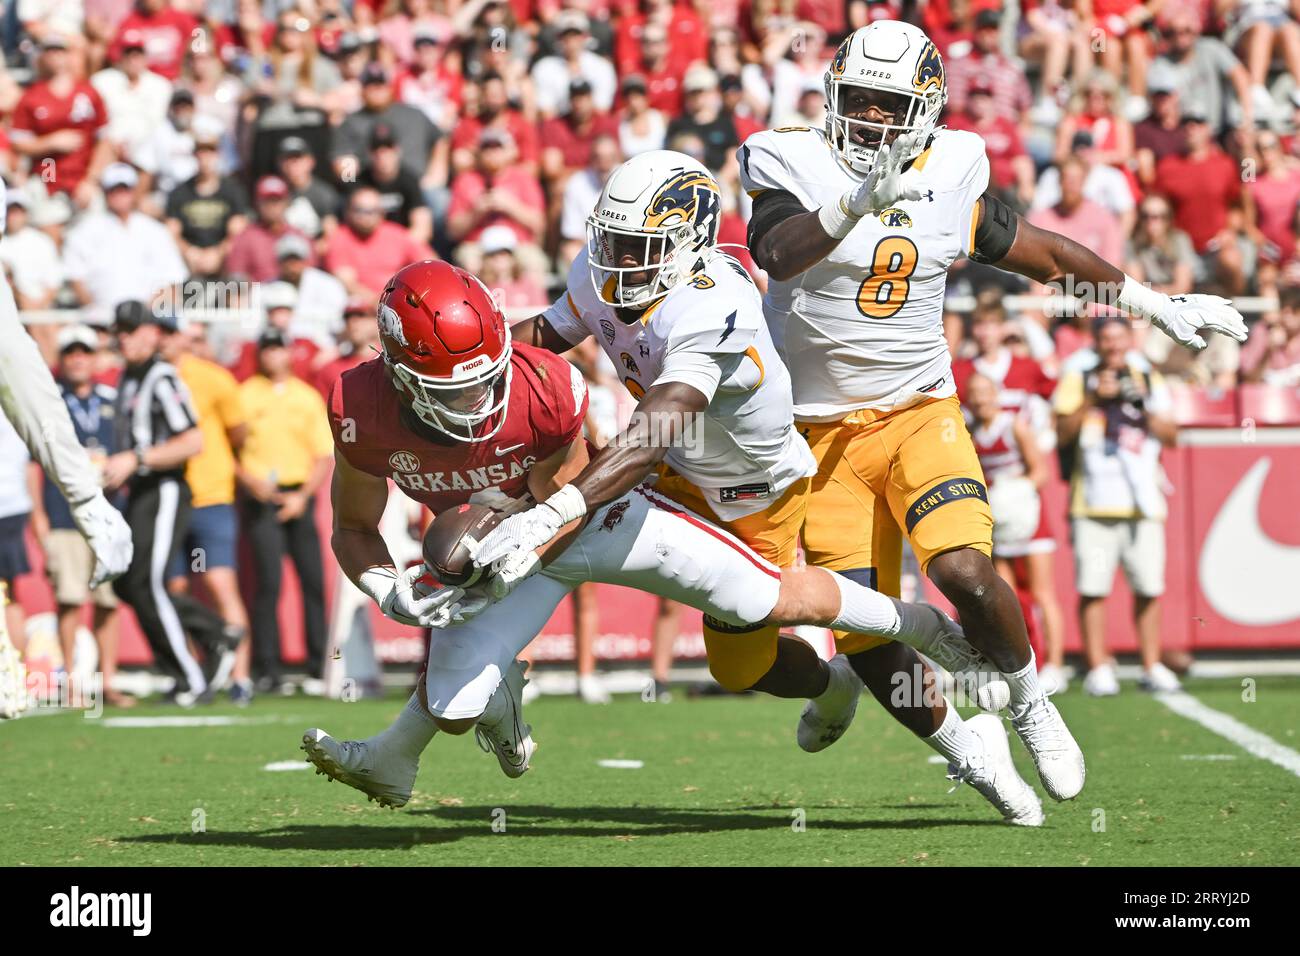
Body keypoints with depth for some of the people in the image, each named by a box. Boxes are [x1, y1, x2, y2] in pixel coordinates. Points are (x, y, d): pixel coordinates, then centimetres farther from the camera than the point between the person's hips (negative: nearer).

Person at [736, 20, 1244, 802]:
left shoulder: (951, 176, 1)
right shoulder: (794, 167, -8)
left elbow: (1039, 253, 16)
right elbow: (777, 255, -28)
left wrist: (1156, 304, 22)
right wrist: (855, 204, -45)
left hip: (921, 415, 1)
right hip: (825, 434, -1)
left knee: (965, 569, -24)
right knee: (870, 642, -5)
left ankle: (1030, 704, 3)